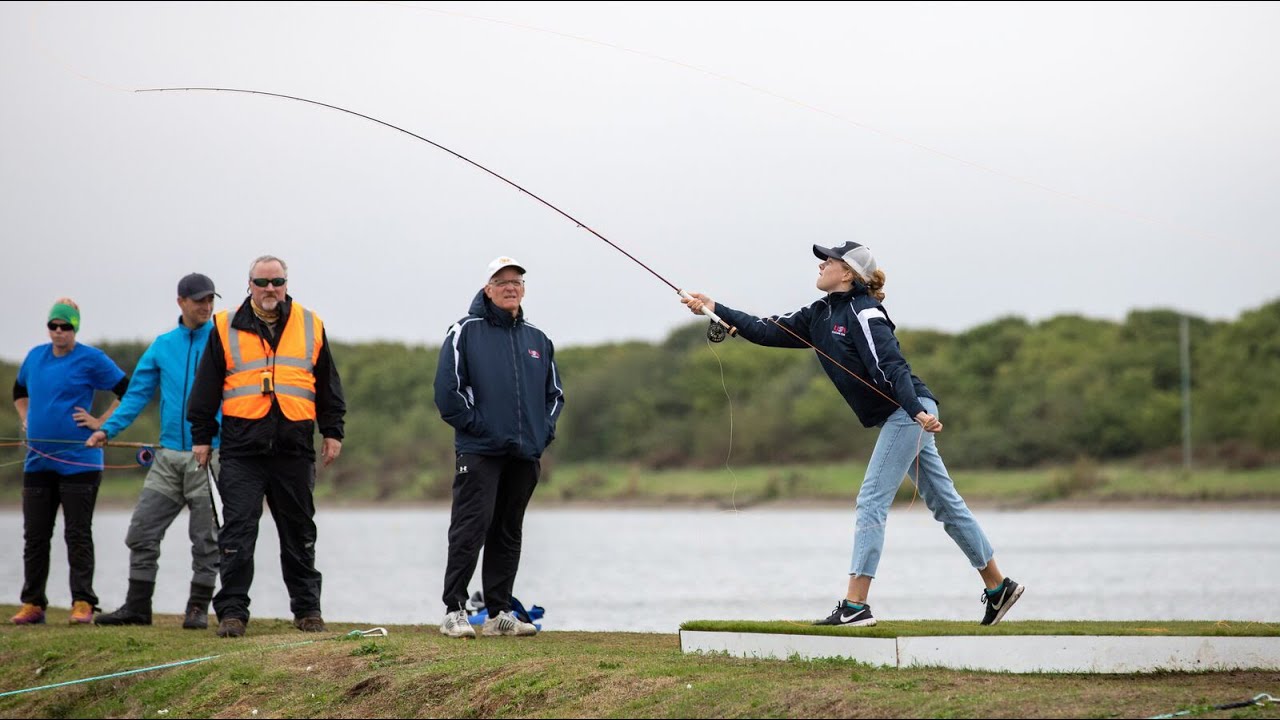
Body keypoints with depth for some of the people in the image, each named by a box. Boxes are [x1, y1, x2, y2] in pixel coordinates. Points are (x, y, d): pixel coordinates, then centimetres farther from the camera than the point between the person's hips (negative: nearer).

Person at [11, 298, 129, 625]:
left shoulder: (91, 359, -5)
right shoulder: (35, 356, 12)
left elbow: (129, 391, -5)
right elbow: (19, 390, 30)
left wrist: (101, 423, -8)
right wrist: (26, 420, 15)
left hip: (78, 461, -6)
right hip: (37, 461, 6)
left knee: (78, 536, -3)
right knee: (35, 536, 7)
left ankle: (83, 604, -1)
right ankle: (32, 603, 13)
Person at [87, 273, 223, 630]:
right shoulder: (163, 346, 10)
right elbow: (137, 392, 13)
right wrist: (107, 429, 3)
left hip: (210, 454, -4)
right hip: (169, 456, 4)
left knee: (206, 539, 0)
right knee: (142, 530, 4)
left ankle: (198, 609, 10)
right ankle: (137, 606, 11)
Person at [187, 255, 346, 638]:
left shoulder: (310, 326, 10)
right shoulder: (226, 328, 5)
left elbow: (328, 386, 15)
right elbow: (206, 388, 8)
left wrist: (332, 432, 10)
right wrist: (201, 436, 5)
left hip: (294, 448, 2)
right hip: (242, 449, -2)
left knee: (299, 534, 9)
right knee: (237, 534, -5)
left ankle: (307, 609, 17)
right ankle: (232, 612, -1)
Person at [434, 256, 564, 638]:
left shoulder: (538, 339, 15)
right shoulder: (466, 332, -1)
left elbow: (555, 392, 22)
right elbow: (448, 390, -6)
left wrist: (543, 432, 8)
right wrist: (476, 425, -10)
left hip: (525, 455, 5)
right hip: (479, 452, -5)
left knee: (508, 534, 9)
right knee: (470, 529, -11)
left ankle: (500, 612, 13)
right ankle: (454, 610, -8)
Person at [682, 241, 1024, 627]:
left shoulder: (863, 312, -12)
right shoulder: (819, 317, 14)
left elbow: (892, 365, -23)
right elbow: (767, 332, 16)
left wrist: (917, 411, -34)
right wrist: (714, 309, 12)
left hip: (909, 412, -9)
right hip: (900, 417, 9)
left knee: (871, 501, -11)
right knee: (945, 504, 13)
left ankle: (855, 606, -11)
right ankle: (998, 586, 20)